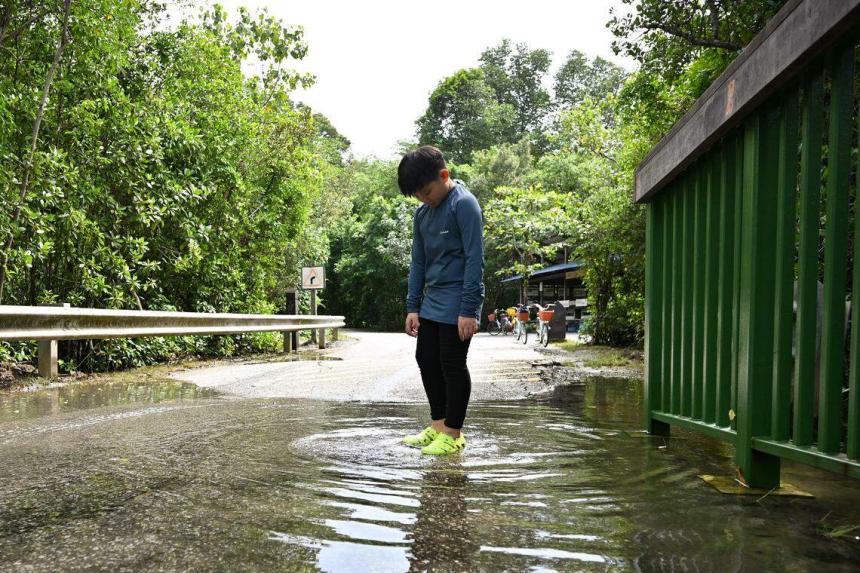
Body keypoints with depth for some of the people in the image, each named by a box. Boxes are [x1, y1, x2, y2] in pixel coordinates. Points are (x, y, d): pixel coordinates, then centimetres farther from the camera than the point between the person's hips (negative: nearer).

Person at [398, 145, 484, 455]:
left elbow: (474, 258, -17)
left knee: (452, 365, -3)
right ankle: (438, 425, 24)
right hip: (431, 302, 8)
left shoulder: (464, 203, -12)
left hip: (456, 304, -8)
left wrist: (469, 309, -20)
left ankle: (453, 434, 10)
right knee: (426, 359, 12)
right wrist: (413, 306, 11)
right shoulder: (422, 213, 12)